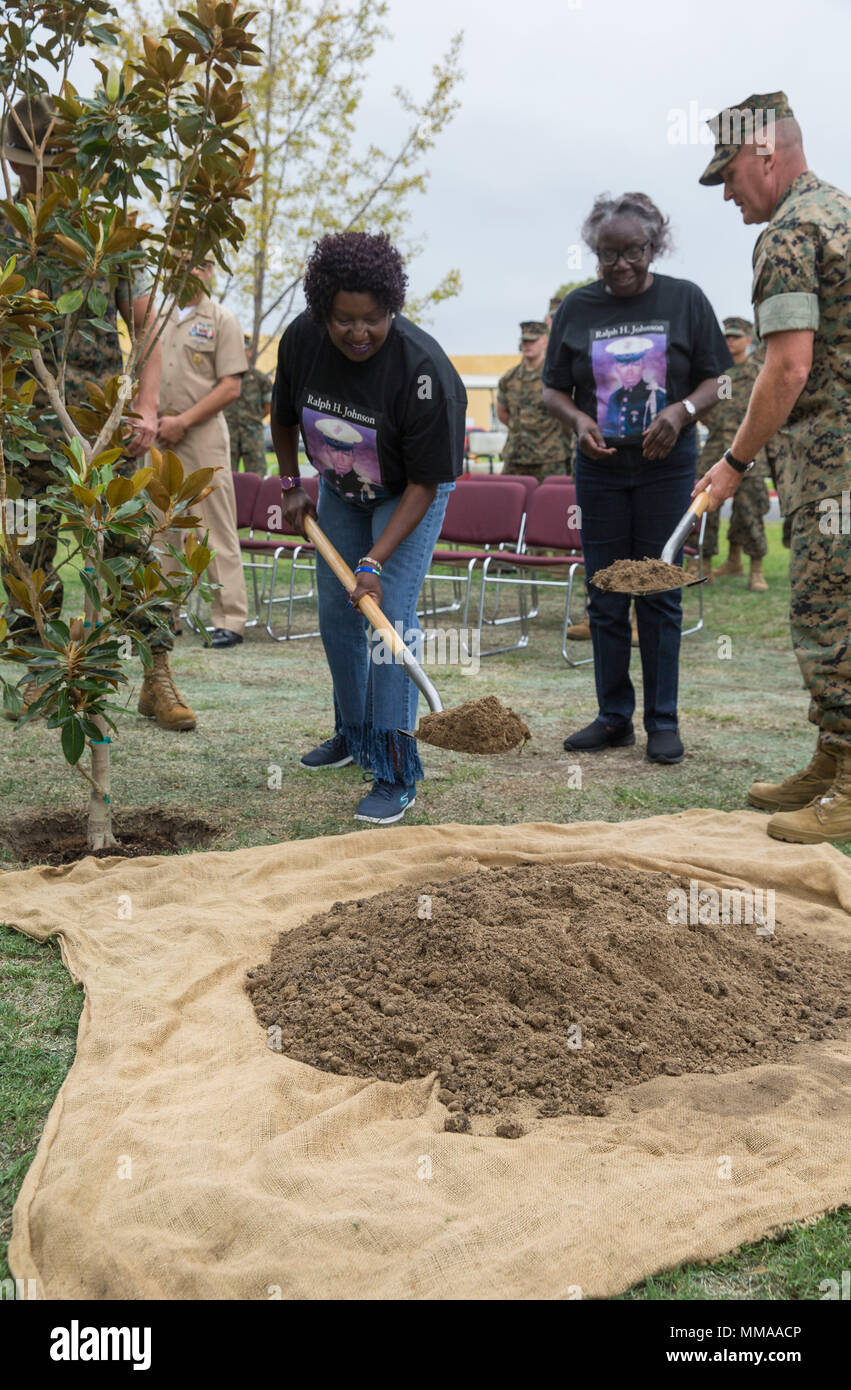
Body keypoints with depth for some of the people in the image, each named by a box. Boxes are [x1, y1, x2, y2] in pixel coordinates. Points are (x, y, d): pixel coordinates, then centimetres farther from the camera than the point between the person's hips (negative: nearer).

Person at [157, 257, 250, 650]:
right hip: (158, 436, 6)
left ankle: (230, 620, -5)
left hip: (202, 432, -5)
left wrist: (182, 421, -13)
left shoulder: (222, 320, 1)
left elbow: (230, 386, -7)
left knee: (217, 528, -7)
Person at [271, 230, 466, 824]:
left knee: (389, 615, -16)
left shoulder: (424, 369, -34)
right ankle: (353, 734, 31)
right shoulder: (302, 339, -20)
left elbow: (425, 482, -29)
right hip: (340, 490, 5)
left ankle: (397, 776, -10)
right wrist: (291, 485, 4)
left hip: (408, 495, -5)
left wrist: (375, 561, -33)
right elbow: (284, 416, 3)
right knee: (337, 614, 10)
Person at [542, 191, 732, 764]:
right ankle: (614, 717, 16)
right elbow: (553, 389, 8)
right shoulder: (577, 307, 4)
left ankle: (663, 722, 10)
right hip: (600, 468, 2)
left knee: (660, 594, 1)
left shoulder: (685, 299, 1)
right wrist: (578, 419, -12)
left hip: (666, 466, -2)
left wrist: (682, 411, -18)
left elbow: (714, 382, 2)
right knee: (606, 597, 5)